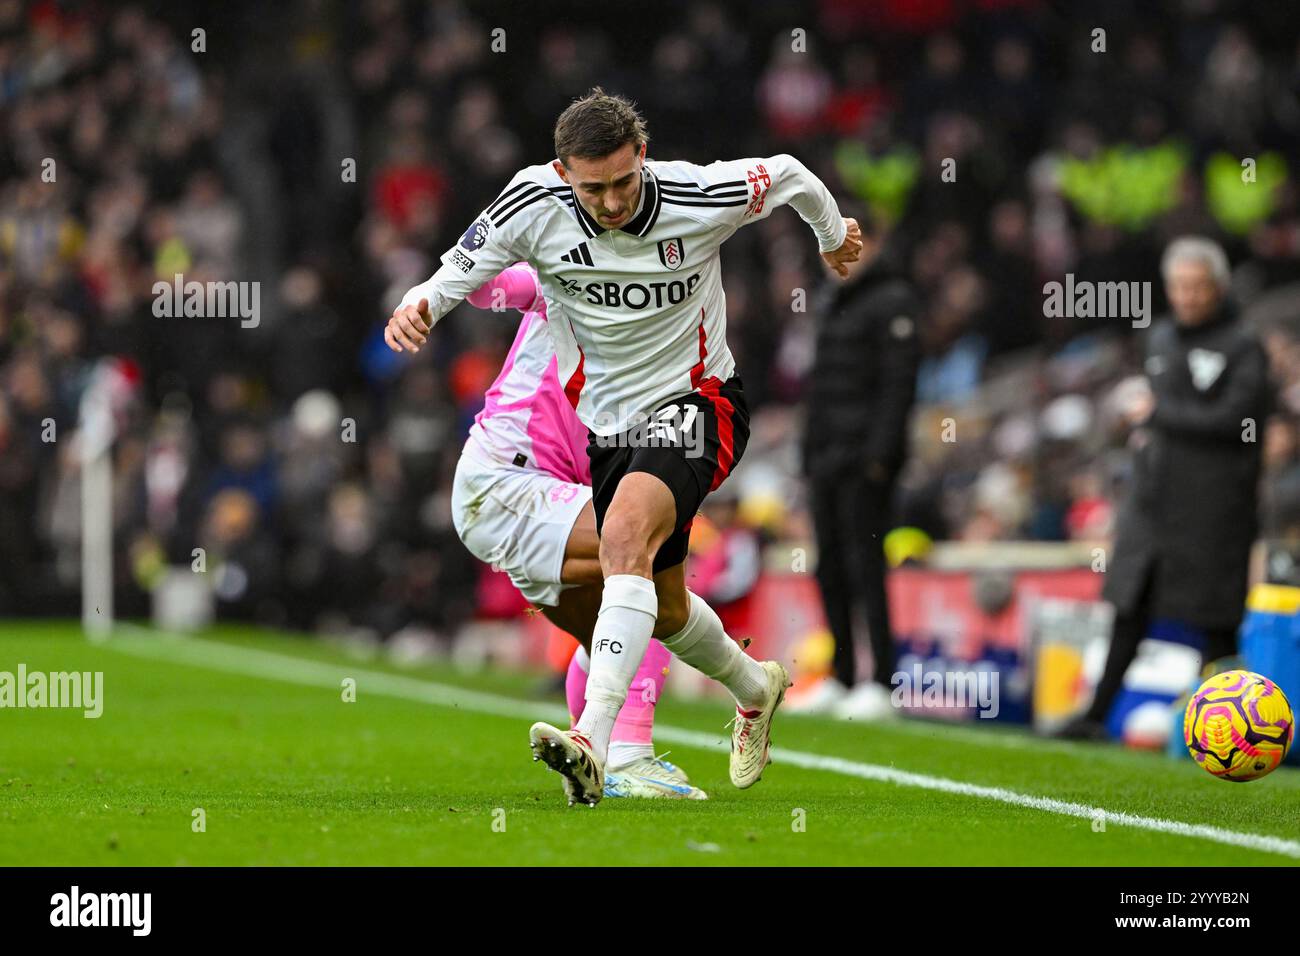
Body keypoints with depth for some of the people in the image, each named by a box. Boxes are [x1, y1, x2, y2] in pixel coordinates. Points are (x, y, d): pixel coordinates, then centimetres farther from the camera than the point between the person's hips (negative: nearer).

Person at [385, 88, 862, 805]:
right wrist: (419, 306, -30)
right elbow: (460, 270, -6)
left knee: (626, 533, -33)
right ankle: (755, 688, 49)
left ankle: (592, 743, -43)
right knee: (665, 612, 16)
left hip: (695, 403, -5)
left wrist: (834, 237, 20)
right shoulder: (534, 203, -16)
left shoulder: (700, 195, -20)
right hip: (605, 419, 5)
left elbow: (789, 176, 0)